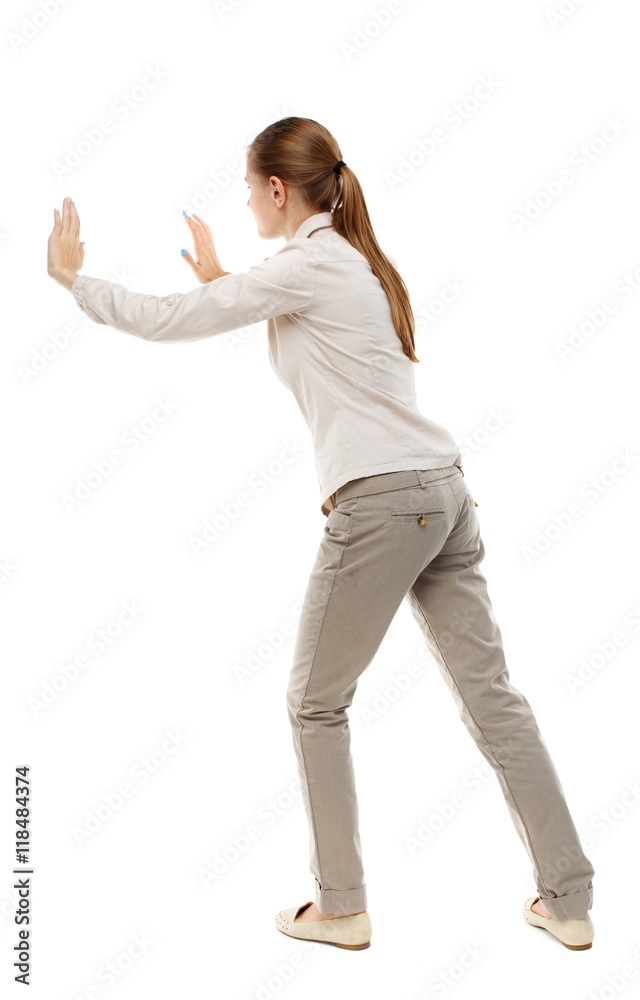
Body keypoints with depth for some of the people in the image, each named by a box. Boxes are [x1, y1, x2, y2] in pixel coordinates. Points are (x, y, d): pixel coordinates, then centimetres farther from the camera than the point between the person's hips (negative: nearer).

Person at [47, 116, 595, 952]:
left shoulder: (308, 265, -7)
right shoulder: (350, 260, 20)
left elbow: (167, 322, -5)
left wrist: (73, 277, 10)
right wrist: (220, 281, 35)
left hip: (380, 502, -9)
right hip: (443, 492, 9)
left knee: (316, 703, 8)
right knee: (491, 696, 10)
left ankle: (341, 908, 18)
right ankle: (569, 901, 16)